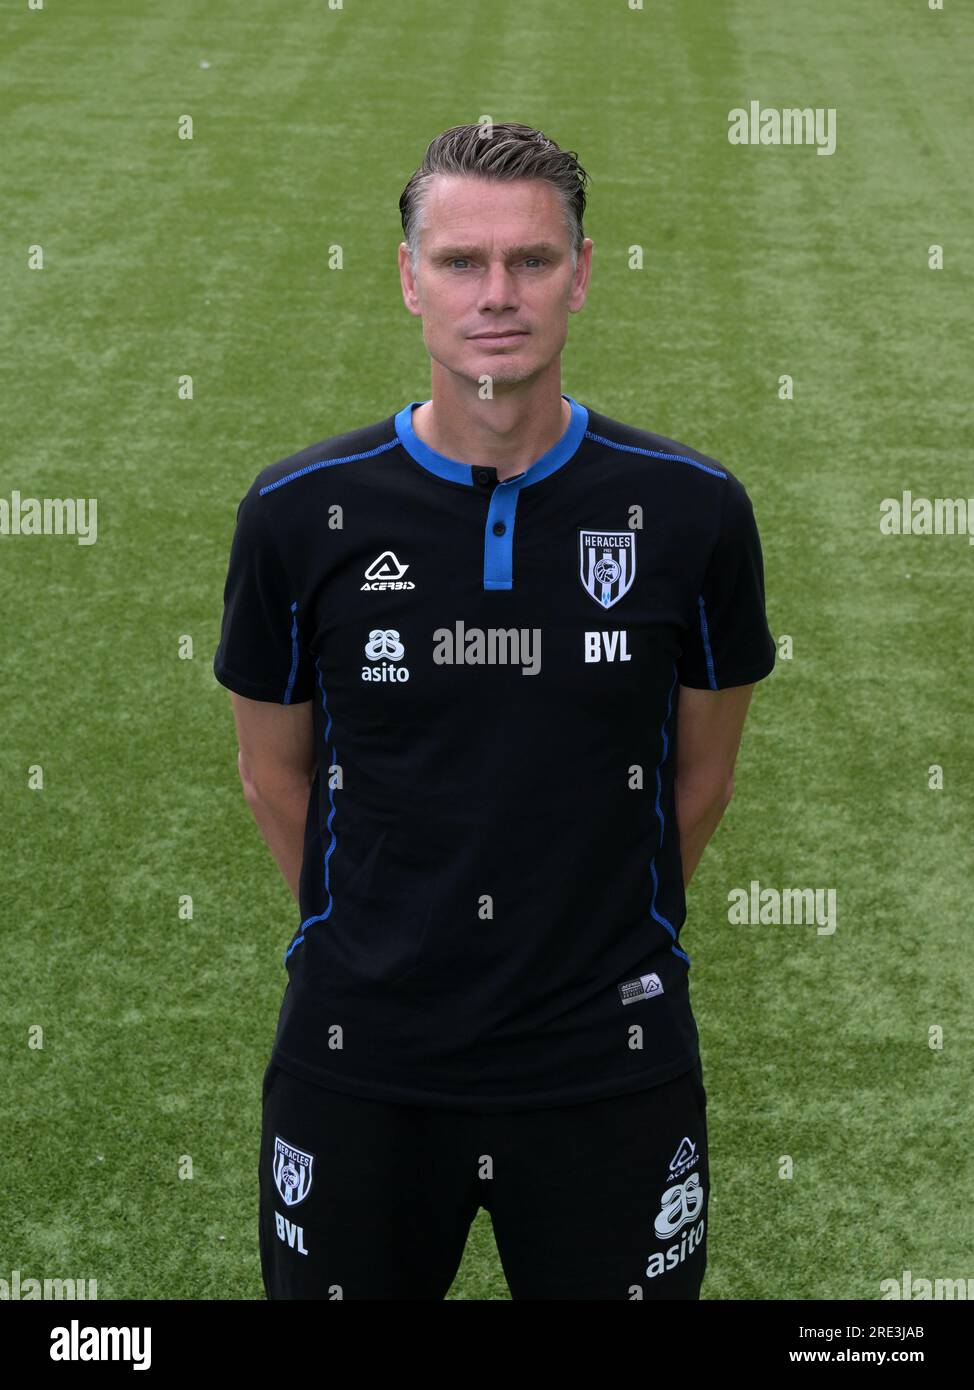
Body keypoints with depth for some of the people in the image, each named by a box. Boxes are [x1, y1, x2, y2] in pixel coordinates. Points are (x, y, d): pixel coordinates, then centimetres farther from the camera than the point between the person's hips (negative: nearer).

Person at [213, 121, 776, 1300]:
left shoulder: (690, 510, -6)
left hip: (611, 1067, 0)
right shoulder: (299, 512, -6)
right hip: (358, 1059, 1)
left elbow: (698, 775, 6)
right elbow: (275, 774, 7)